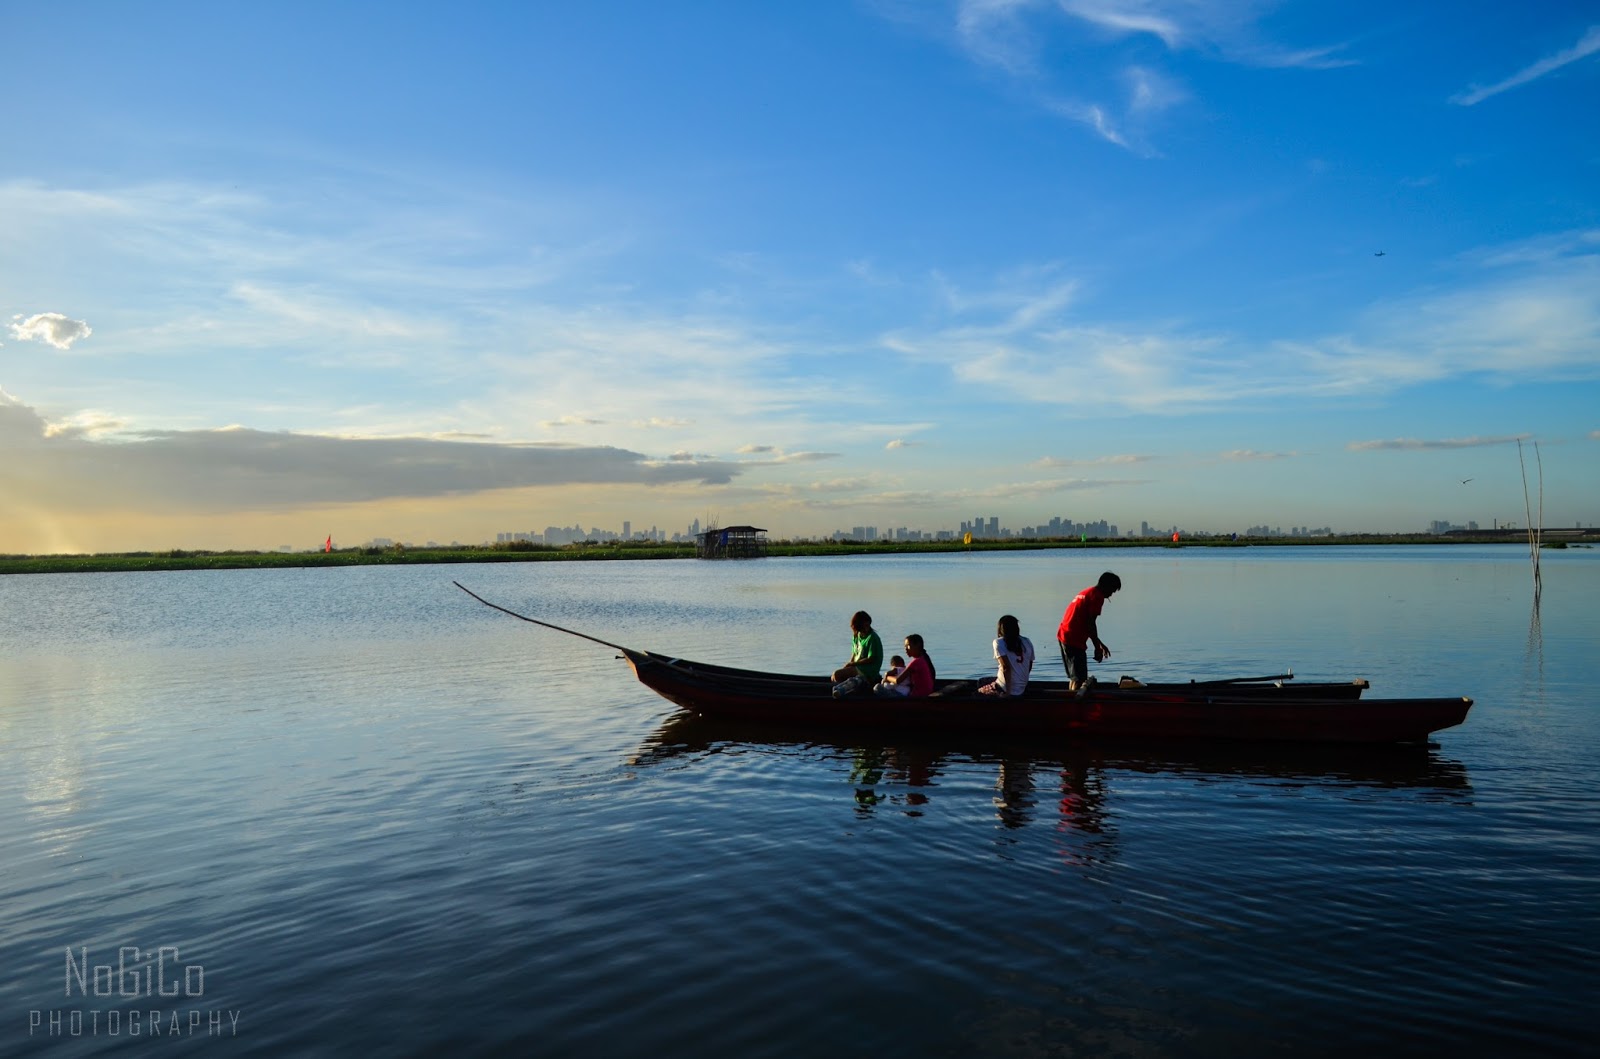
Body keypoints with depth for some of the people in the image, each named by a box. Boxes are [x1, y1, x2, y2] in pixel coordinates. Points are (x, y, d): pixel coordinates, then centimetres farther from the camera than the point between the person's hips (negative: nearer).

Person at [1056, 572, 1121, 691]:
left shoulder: (1086, 592, 23)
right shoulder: (1097, 596, -7)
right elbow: (1090, 624, -15)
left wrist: (1100, 644, 30)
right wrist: (1097, 647, -9)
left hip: (1063, 636, 10)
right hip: (1074, 640, -10)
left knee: (1074, 677, 17)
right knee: (1080, 679, -8)